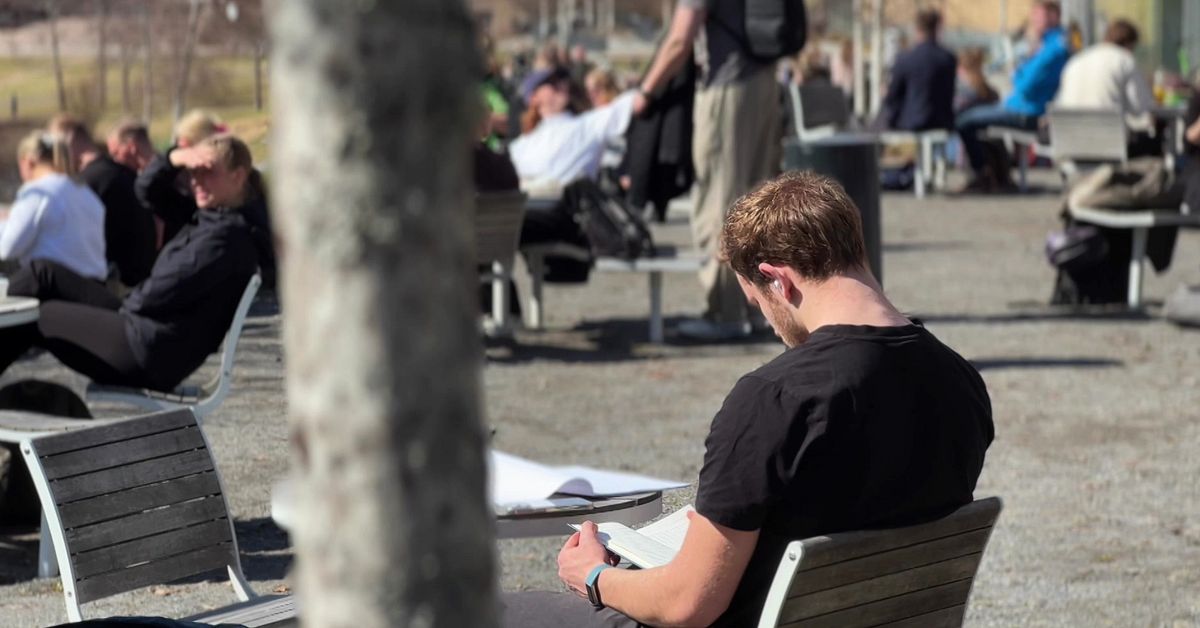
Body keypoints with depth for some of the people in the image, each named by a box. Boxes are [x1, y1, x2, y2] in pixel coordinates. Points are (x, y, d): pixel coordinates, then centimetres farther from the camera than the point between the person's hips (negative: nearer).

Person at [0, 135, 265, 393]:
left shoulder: (228, 234, -19)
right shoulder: (209, 218, 11)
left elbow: (162, 294, -22)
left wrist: (129, 303, -3)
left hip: (151, 353, -10)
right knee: (43, 272, 11)